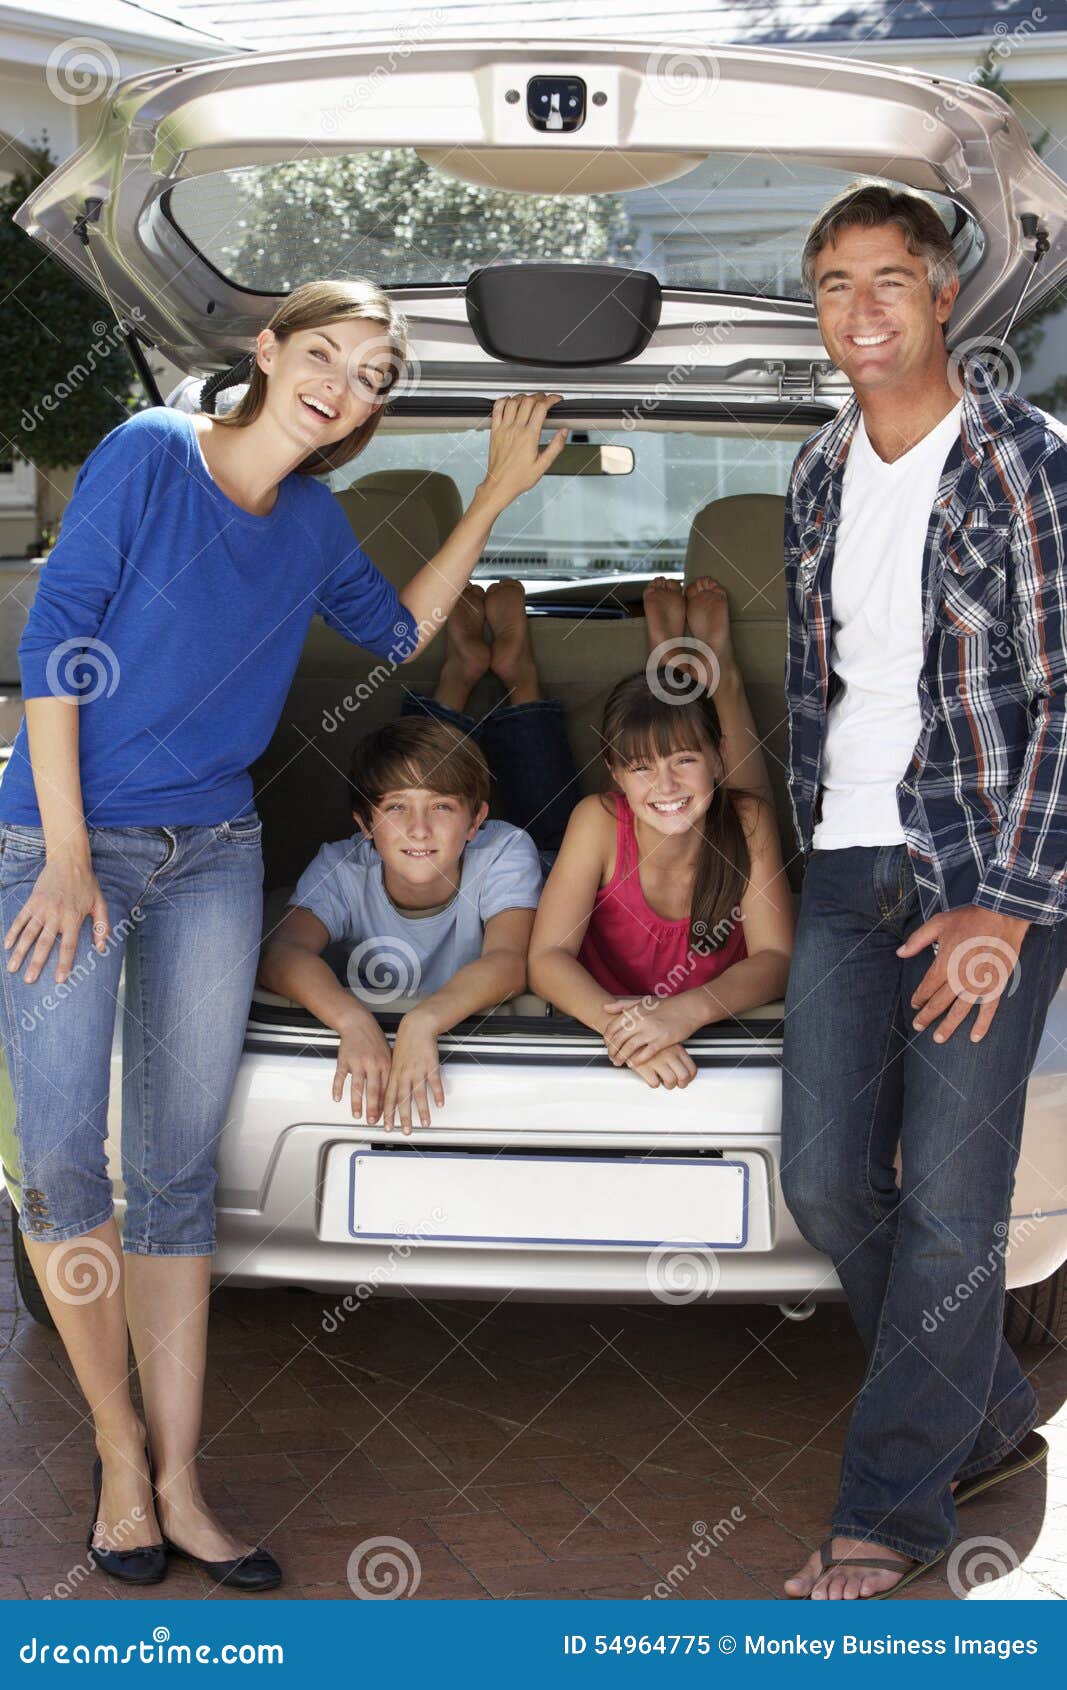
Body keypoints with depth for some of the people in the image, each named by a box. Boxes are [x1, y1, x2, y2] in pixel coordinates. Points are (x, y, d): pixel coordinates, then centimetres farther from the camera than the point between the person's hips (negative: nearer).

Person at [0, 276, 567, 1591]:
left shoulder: (313, 524, 7)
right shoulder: (150, 456, -9)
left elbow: (399, 631, 25)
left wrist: (495, 496, 17)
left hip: (213, 860, 5)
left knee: (179, 1173, 6)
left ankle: (174, 1481, 13)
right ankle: (119, 1445, 16)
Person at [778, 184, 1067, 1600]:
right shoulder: (819, 473, 11)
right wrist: (818, 846, 14)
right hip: (849, 871, 6)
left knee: (949, 1203, -4)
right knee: (826, 1182, 6)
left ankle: (892, 1512, 11)